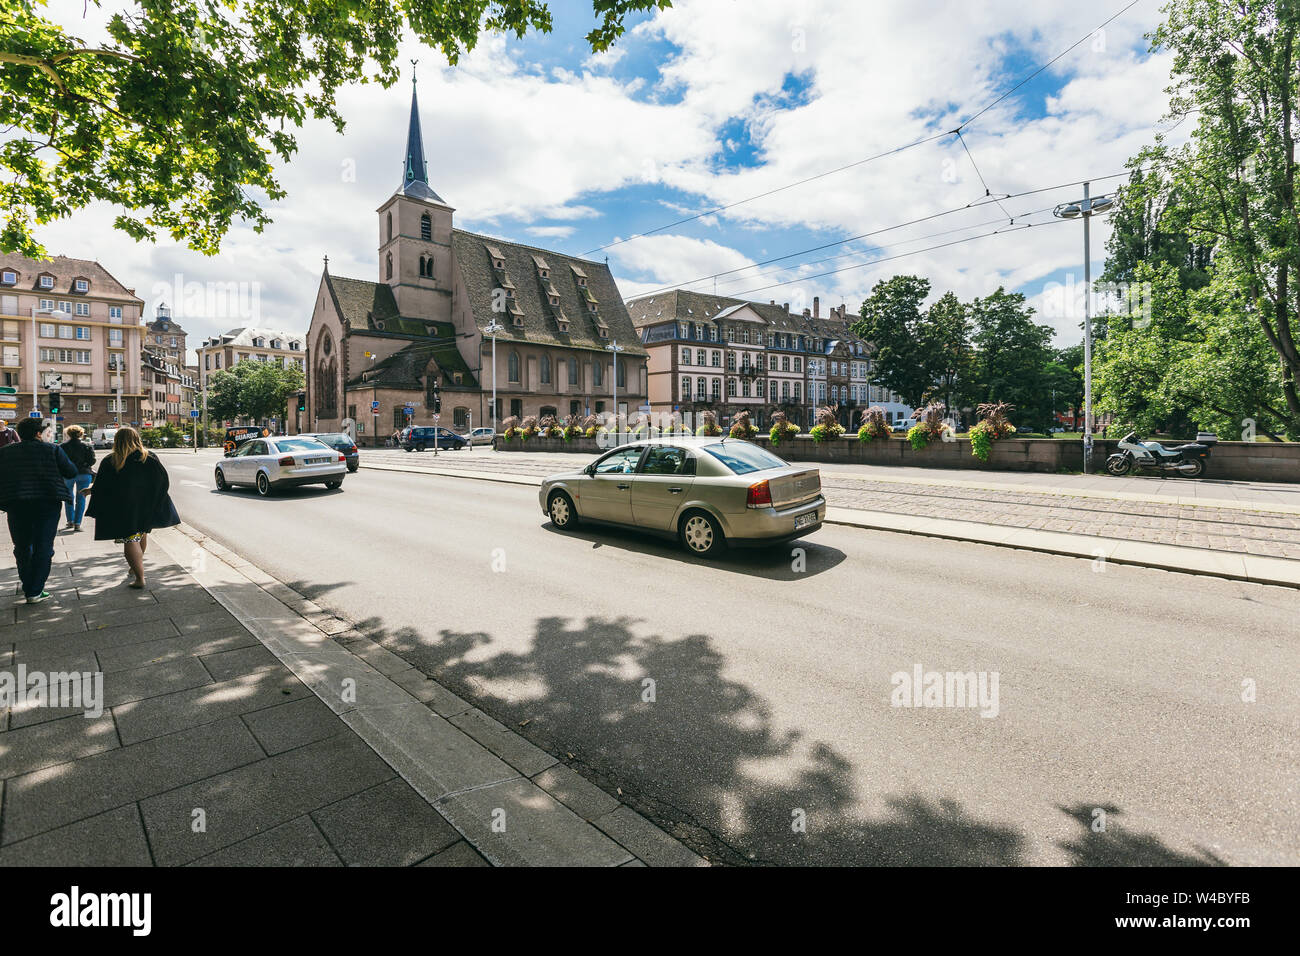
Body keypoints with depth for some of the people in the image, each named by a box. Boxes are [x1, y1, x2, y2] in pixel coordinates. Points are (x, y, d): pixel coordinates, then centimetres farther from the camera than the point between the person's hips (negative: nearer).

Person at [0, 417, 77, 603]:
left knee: (22, 547, 19)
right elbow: (71, 472, -3)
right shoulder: (52, 449, -6)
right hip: (47, 503, -3)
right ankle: (35, 592, 1)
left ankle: (27, 586, 31)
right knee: (43, 547, 3)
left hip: (16, 505, 3)